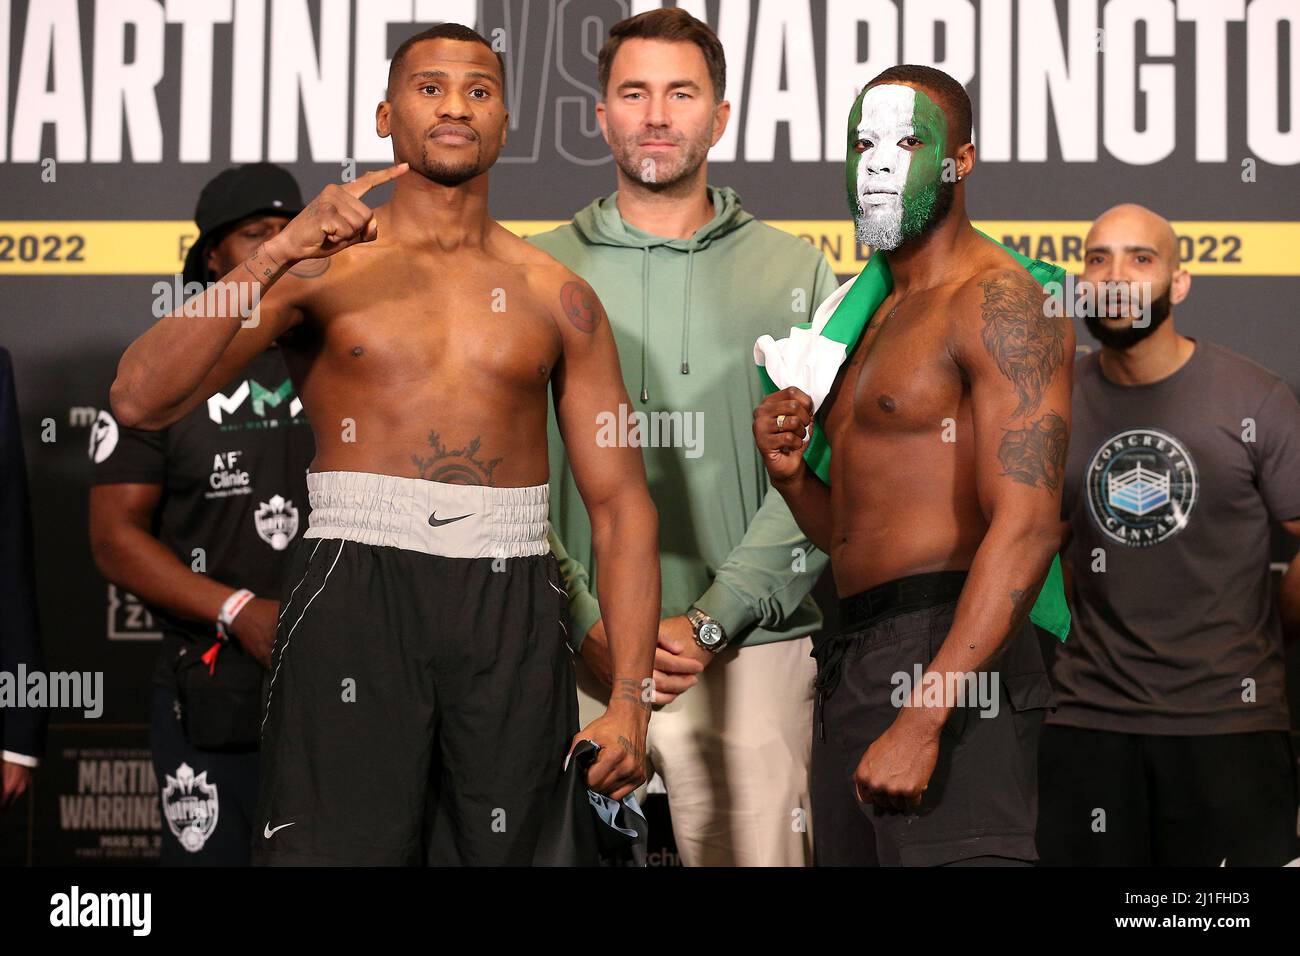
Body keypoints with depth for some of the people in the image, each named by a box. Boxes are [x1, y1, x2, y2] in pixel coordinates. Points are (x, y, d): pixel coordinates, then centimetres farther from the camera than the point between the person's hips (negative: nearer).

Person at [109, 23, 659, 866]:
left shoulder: (559, 299, 11)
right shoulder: (322, 266, 5)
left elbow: (621, 504, 9)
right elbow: (142, 400, -7)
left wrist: (630, 700, 0)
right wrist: (278, 253, -16)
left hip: (512, 610, 2)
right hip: (356, 592, -2)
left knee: (491, 852, 4)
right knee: (338, 845, -11)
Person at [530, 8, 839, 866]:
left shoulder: (794, 273, 6)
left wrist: (711, 621, -11)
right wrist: (586, 623, -10)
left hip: (747, 657, 0)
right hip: (575, 657, 1)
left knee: (756, 853, -1)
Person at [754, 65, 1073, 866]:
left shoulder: (1000, 303, -8)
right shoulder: (873, 315, 20)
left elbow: (1026, 528, -19)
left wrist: (922, 719, -25)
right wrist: (792, 475, 0)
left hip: (950, 652, -9)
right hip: (855, 664, 9)